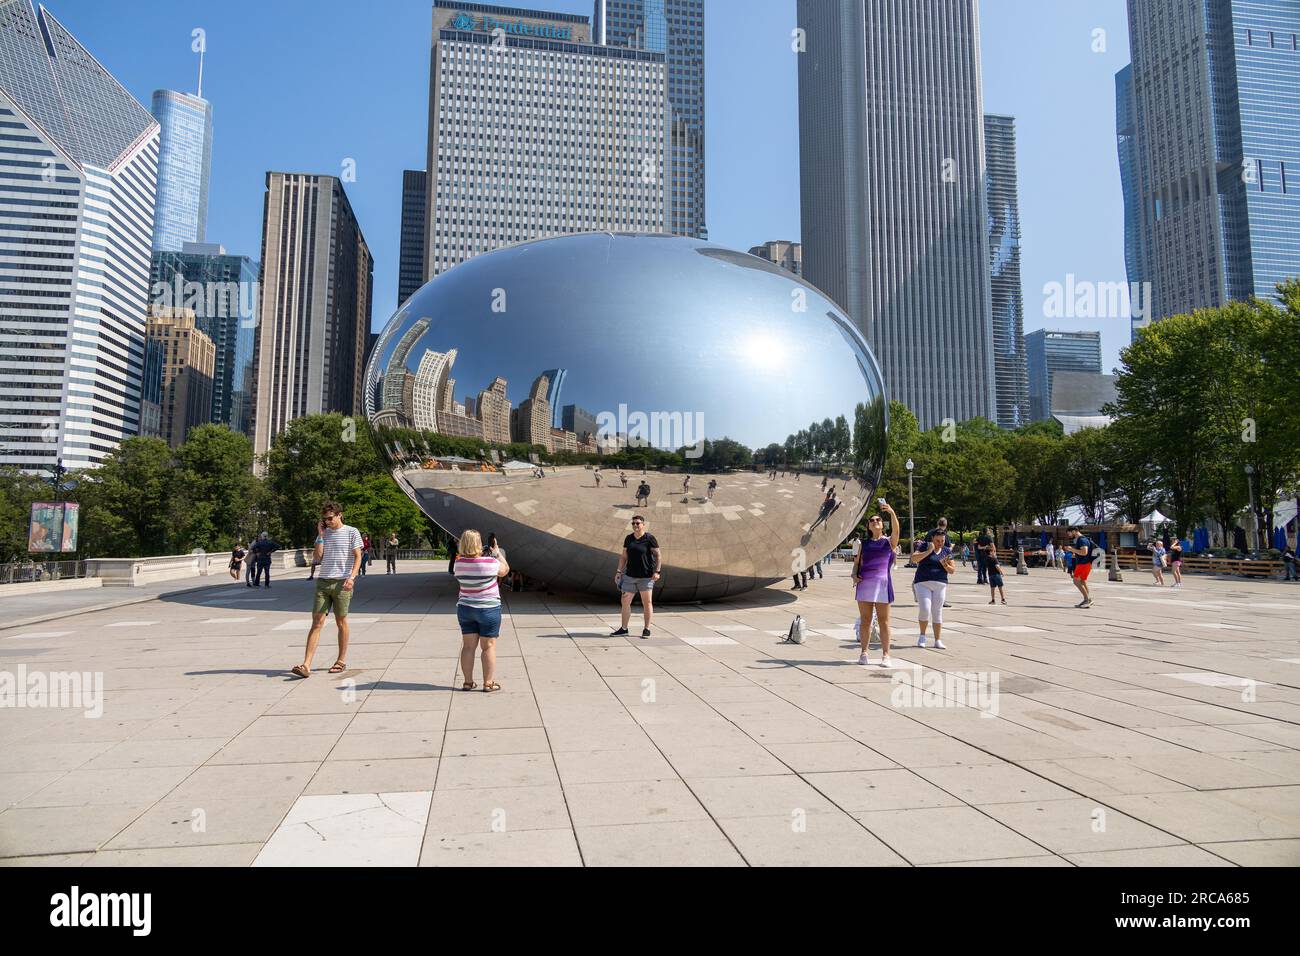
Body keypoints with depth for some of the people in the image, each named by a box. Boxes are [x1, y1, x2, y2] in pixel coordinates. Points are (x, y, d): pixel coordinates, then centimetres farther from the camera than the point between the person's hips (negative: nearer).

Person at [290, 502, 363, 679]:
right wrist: (320, 535, 2)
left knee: (341, 621, 5)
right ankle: (306, 665, -7)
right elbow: (318, 558, 6)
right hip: (323, 582, 4)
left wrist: (352, 577, -17)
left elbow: (358, 557, -3)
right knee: (317, 622, -3)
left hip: (341, 583, -3)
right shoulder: (324, 533, 13)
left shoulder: (351, 532, 1)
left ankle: (341, 661, 17)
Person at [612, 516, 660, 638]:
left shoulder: (649, 538, -7)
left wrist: (657, 571, -15)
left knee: (647, 602, 0)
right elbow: (624, 556, 14)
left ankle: (647, 630, 10)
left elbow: (658, 556, -7)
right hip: (630, 575, 5)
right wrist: (619, 571, 8)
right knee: (625, 601, 4)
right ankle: (623, 629, 13)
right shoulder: (628, 538, 8)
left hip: (646, 576, -5)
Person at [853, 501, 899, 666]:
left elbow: (896, 529, -15)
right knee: (865, 620, 6)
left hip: (883, 583, -3)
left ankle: (885, 655, 8)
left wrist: (891, 512, -31)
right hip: (864, 583, 3)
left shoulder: (889, 542, 5)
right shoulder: (864, 544, 13)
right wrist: (854, 575, -5)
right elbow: (857, 562, 15)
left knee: (883, 621, 2)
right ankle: (864, 653, 12)